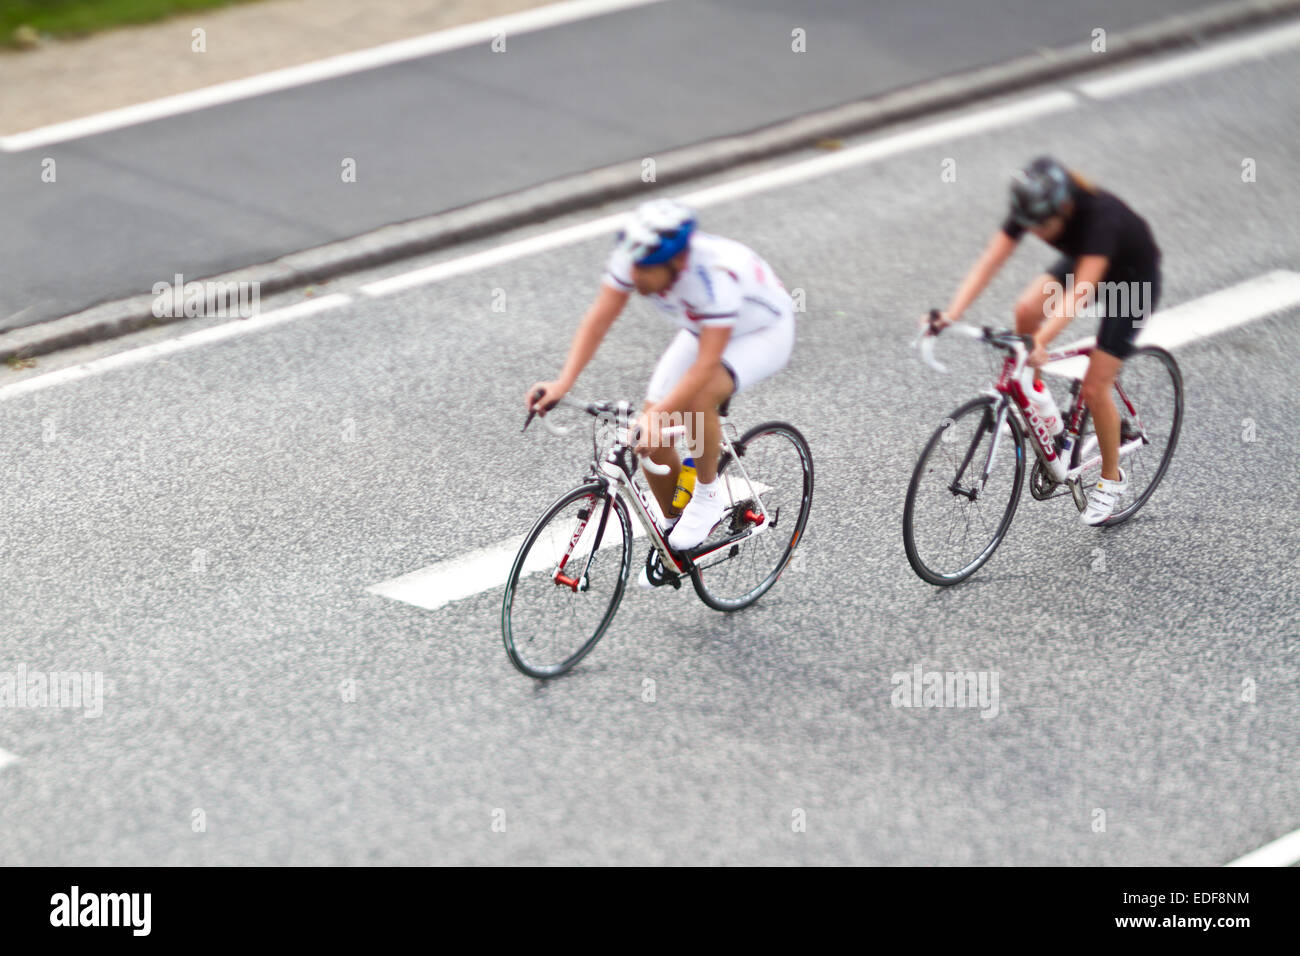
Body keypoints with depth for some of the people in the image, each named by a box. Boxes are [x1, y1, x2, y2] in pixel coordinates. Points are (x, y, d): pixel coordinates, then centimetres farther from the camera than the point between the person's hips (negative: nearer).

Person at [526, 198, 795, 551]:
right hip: (701, 330, 6)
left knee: (698, 399, -34)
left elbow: (706, 364, -42)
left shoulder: (717, 274, -41)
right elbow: (598, 319, -24)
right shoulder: (634, 258, -26)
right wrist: (563, 383, -37)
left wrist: (658, 414, -52)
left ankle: (709, 495, -8)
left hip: (763, 333, -6)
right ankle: (671, 526, 18)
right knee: (651, 435, -7)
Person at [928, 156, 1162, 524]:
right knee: (1026, 309, -22)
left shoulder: (1099, 215, -40)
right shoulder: (1031, 210, -23)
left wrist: (1042, 340, -60)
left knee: (1094, 388, -9)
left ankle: (1112, 479, 13)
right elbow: (988, 262, -26)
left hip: (1134, 277, -6)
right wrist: (950, 315, -38)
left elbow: (1081, 289, -49)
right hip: (1082, 261, 6)